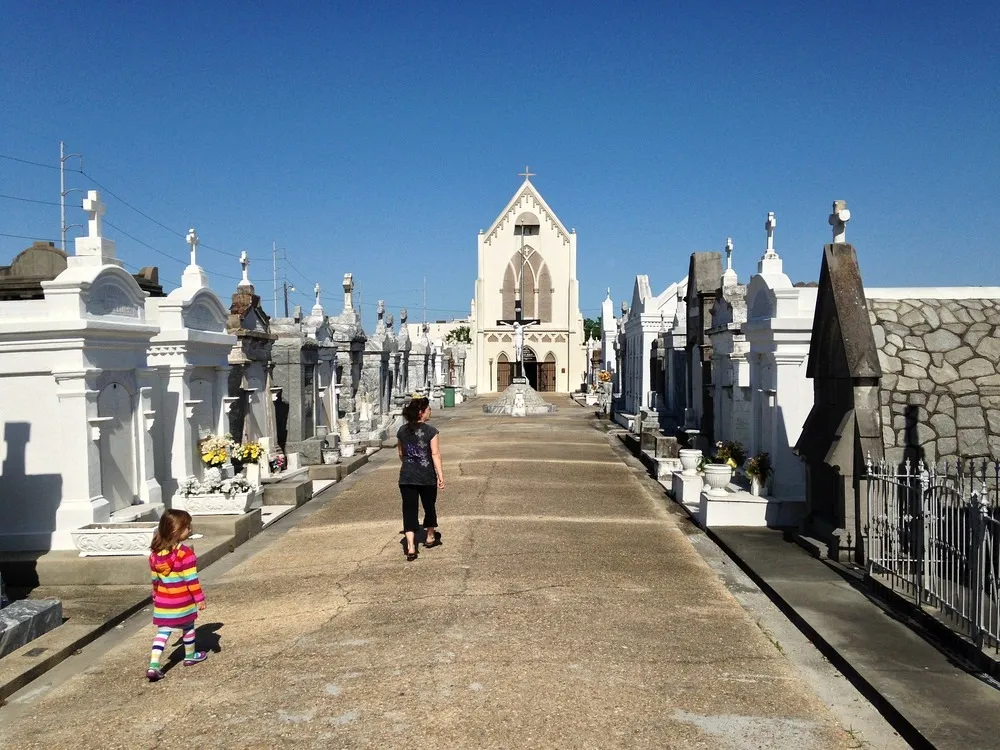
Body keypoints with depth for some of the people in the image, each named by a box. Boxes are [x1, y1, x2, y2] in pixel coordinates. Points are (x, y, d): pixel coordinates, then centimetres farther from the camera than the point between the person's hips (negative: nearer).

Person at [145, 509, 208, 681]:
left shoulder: (155, 553, 0)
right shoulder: (185, 553, -20)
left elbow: (155, 579, 11)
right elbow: (191, 579, -18)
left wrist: (156, 596, 25)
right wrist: (200, 598, -10)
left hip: (162, 602, 4)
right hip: (182, 602, -4)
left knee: (162, 631, 7)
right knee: (188, 628, 17)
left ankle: (153, 665, -6)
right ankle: (190, 656, 35)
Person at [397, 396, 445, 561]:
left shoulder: (402, 431, 4)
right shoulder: (431, 431, -10)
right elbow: (435, 454, -14)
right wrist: (440, 475, -13)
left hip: (406, 477, 3)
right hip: (427, 477, -2)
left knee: (409, 510, 2)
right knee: (429, 506, 19)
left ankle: (411, 547, -8)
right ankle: (430, 538, 38)